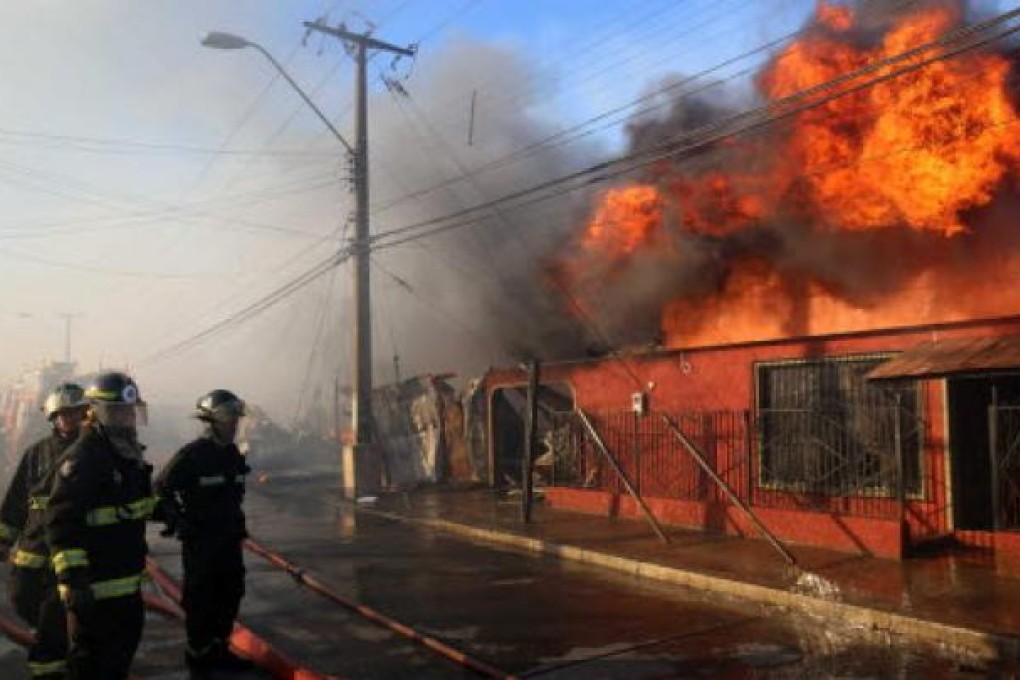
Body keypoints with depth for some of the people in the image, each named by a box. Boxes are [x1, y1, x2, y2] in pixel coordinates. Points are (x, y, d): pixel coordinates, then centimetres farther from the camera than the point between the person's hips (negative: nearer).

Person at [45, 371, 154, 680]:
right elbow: (62, 523, -25)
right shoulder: (81, 458, -20)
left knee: (127, 640, 23)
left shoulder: (129, 453, 9)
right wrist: (72, 577, -28)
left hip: (127, 579, 9)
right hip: (94, 586, -9)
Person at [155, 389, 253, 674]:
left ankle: (219, 648, 27)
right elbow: (161, 490, -13)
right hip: (200, 540, -8)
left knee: (230, 594, 13)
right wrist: (174, 519, -15)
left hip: (229, 538, 8)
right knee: (201, 599, 1)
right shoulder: (191, 455, -16)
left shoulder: (233, 454, 8)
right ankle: (199, 653, 16)